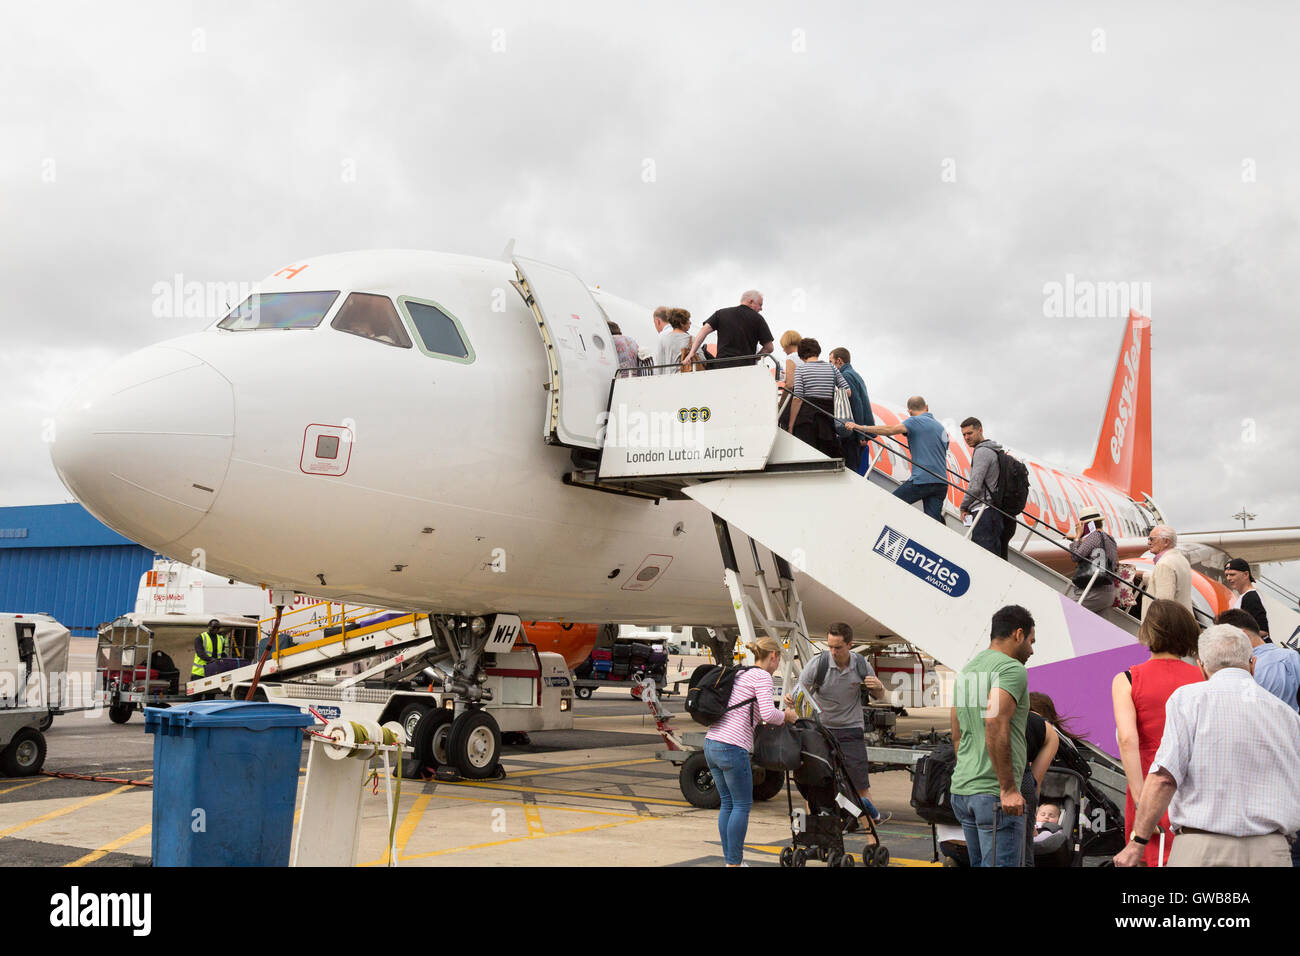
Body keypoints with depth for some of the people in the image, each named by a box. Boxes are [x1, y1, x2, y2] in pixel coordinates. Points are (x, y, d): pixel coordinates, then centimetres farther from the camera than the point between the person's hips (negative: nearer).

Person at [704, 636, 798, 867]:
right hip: (732, 747, -9)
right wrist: (787, 716, 1)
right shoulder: (762, 676, -5)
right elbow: (768, 713, -19)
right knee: (742, 805, 2)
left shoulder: (740, 674, 21)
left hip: (711, 744, 9)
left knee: (727, 803, 15)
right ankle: (734, 863, 4)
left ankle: (729, 860, 20)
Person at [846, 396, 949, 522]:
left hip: (922, 480, -7)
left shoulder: (916, 421, -2)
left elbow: (891, 430, -17)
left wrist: (860, 427, -18)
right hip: (941, 483, 7)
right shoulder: (941, 427, 23)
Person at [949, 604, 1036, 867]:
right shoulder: (1011, 668, -10)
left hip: (961, 790, 9)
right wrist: (1008, 788, -21)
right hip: (994, 793, -9)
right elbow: (995, 724, -24)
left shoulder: (966, 671, 17)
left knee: (979, 863, 16)